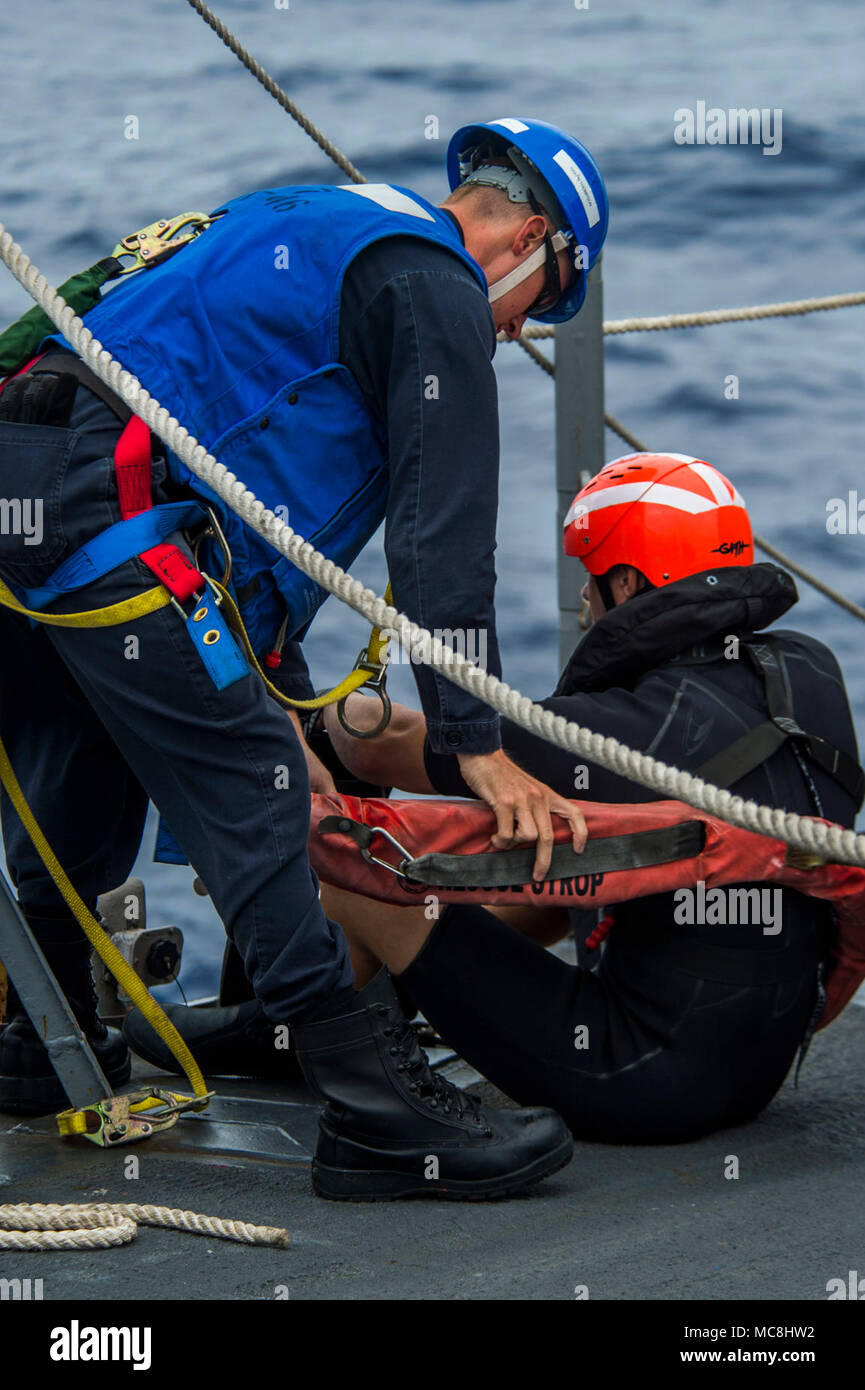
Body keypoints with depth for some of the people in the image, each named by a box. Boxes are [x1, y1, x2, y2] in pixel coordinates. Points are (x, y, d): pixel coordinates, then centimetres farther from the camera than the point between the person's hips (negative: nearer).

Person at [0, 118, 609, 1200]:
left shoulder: (312, 234, 31)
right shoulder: (435, 288, 1)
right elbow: (440, 533, -7)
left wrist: (282, 698, 33)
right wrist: (478, 746, -8)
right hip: (113, 504, -10)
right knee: (249, 800, -12)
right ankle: (377, 1111, -16)